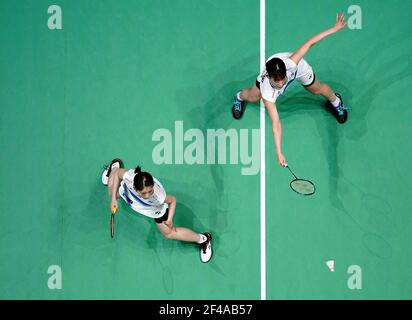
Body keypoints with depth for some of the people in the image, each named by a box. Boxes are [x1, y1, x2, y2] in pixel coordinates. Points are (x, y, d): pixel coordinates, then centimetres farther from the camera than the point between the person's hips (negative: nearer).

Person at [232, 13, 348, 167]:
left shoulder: (291, 63, -48)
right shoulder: (268, 94, -45)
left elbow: (309, 43, -40)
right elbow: (276, 124, -44)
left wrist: (334, 28, -39)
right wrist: (279, 153, -46)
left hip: (298, 68, 1)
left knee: (317, 89, 21)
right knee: (253, 97, 18)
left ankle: (335, 101, 58)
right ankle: (240, 97, 58)